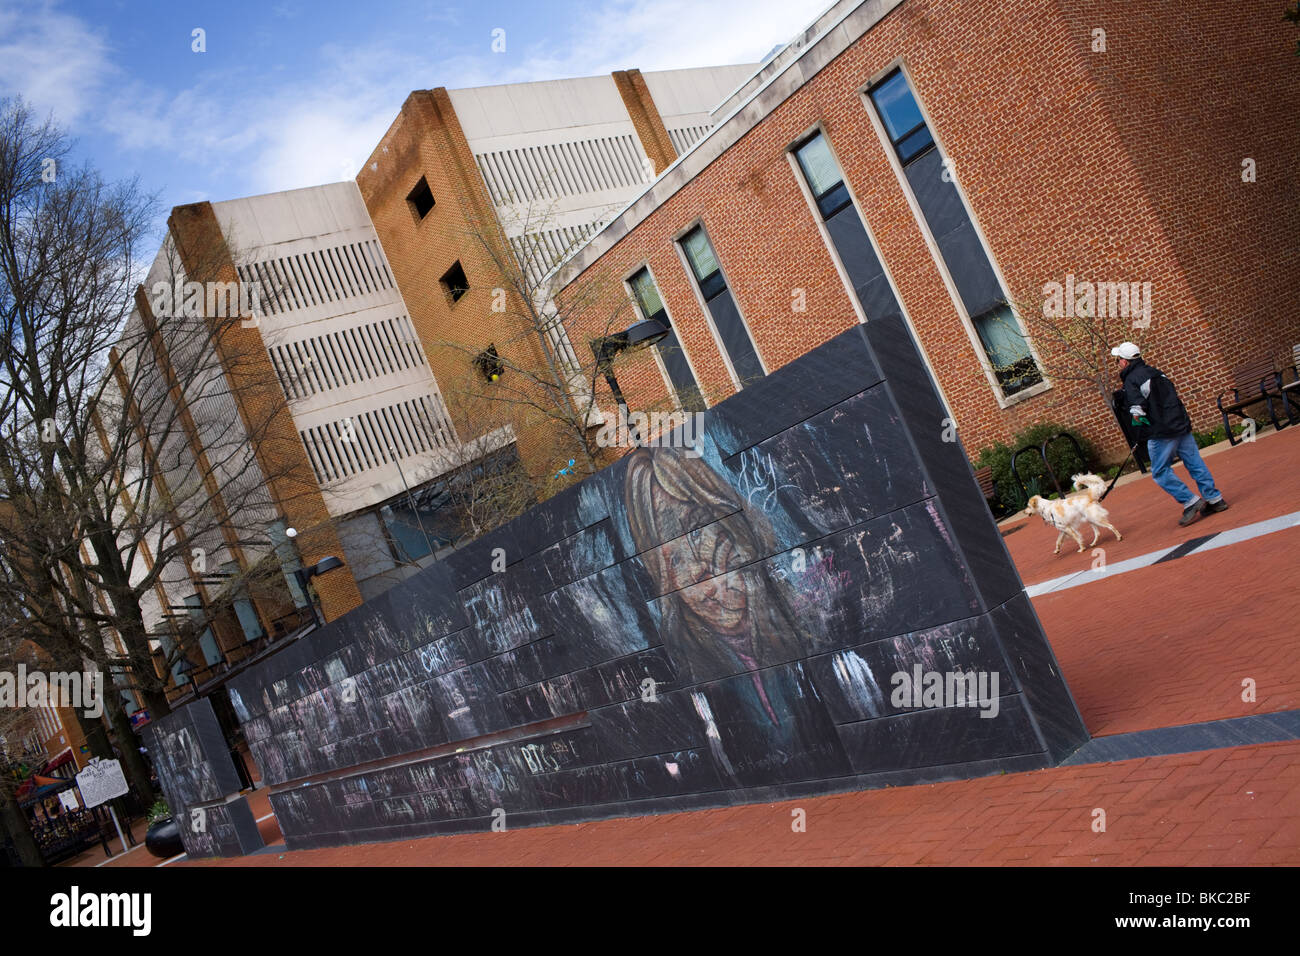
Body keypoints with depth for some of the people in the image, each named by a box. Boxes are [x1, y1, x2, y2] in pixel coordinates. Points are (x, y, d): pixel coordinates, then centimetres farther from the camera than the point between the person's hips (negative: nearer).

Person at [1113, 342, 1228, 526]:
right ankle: (1214, 499, 15)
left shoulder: (1130, 381, -10)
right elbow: (1173, 393, 19)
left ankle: (1191, 502, -3)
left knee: (1161, 472, 1)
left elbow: (1138, 409, -22)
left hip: (1162, 433, -8)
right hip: (1182, 424, 8)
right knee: (1195, 464, 11)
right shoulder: (1156, 372, 15)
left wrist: (1137, 418, -1)